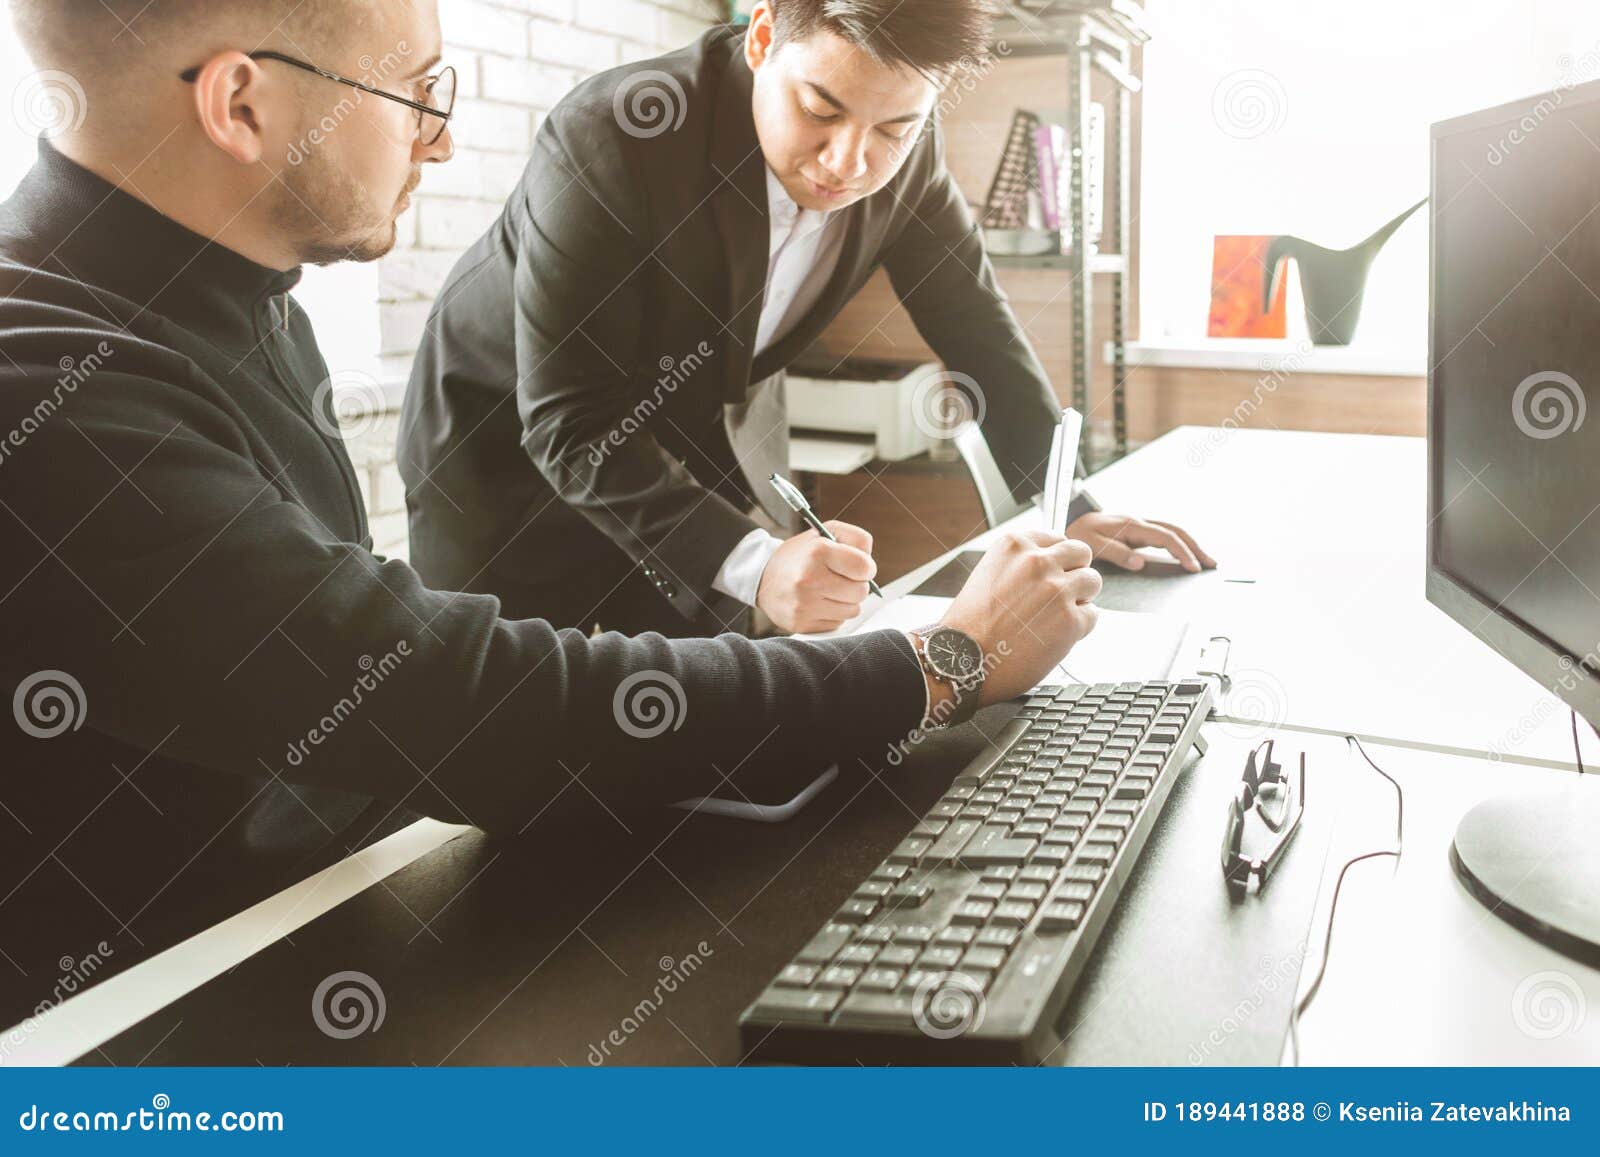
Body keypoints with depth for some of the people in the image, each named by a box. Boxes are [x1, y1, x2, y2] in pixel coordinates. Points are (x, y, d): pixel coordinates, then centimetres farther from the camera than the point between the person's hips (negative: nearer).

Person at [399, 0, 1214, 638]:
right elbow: (570, 424, -32)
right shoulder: (606, 141, -31)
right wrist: (752, 561, -44)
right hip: (511, 451, -4)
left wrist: (1071, 508, -3)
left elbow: (975, 323, -1)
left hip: (704, 448, 4)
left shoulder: (903, 153, -14)